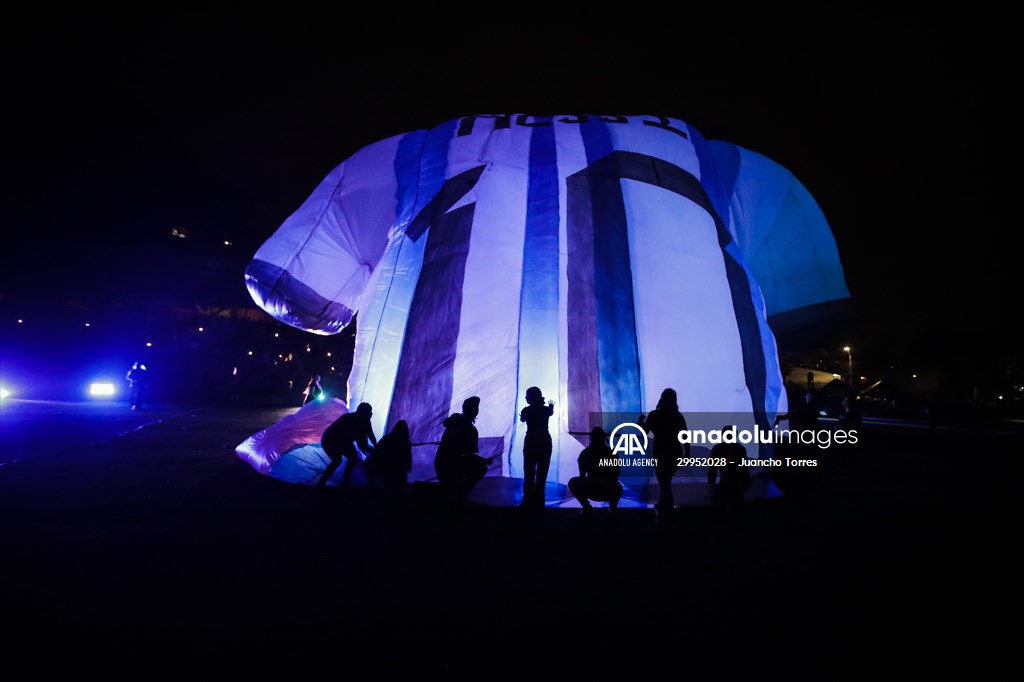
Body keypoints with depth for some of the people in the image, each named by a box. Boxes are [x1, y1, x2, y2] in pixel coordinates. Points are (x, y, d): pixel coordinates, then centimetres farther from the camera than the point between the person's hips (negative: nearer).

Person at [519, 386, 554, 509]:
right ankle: (538, 501, 9)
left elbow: (522, 419, 19)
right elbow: (551, 412, 28)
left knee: (529, 473, 4)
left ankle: (528, 501, 1)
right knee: (542, 473, 8)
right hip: (545, 442, 2)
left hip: (531, 442, -2)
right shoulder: (545, 409, 2)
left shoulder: (526, 410, -5)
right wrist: (551, 406, 50)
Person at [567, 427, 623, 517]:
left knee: (573, 482, 26)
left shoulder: (585, 453, 10)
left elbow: (582, 476, 17)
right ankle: (613, 507, 16)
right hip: (612, 491, 3)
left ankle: (587, 508, 13)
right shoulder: (612, 452, 14)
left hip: (592, 491, -3)